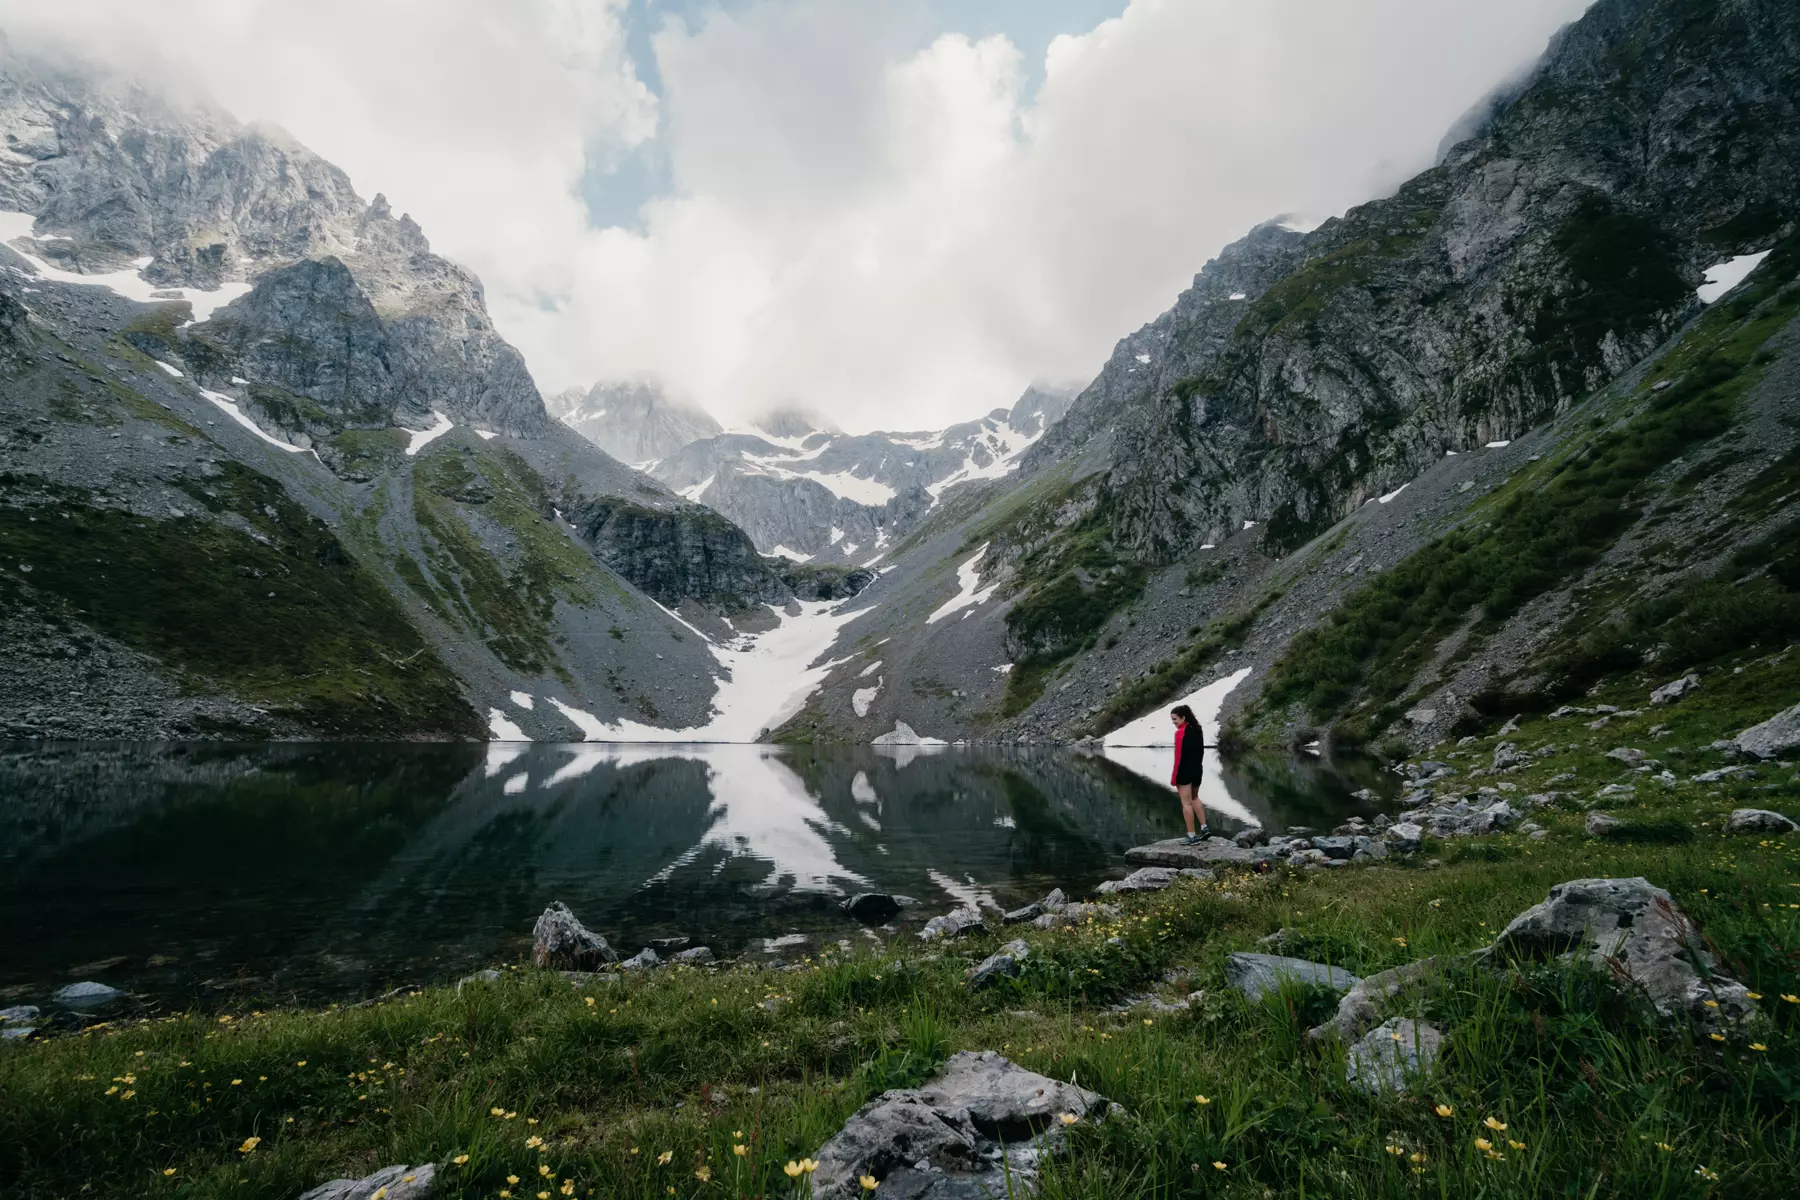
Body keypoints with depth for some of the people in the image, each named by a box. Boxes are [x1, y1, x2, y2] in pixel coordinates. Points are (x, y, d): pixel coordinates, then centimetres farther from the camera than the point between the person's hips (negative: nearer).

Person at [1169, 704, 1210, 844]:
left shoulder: (1180, 733, -18)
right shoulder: (1198, 730, 6)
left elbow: (1179, 756, -18)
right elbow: (1201, 751, 12)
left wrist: (1174, 777, -13)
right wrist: (1197, 766, 20)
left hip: (1184, 771, -8)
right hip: (1197, 770, 8)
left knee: (1186, 803, 0)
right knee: (1195, 798, 25)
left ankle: (1192, 837, 2)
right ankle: (1204, 828, 20)